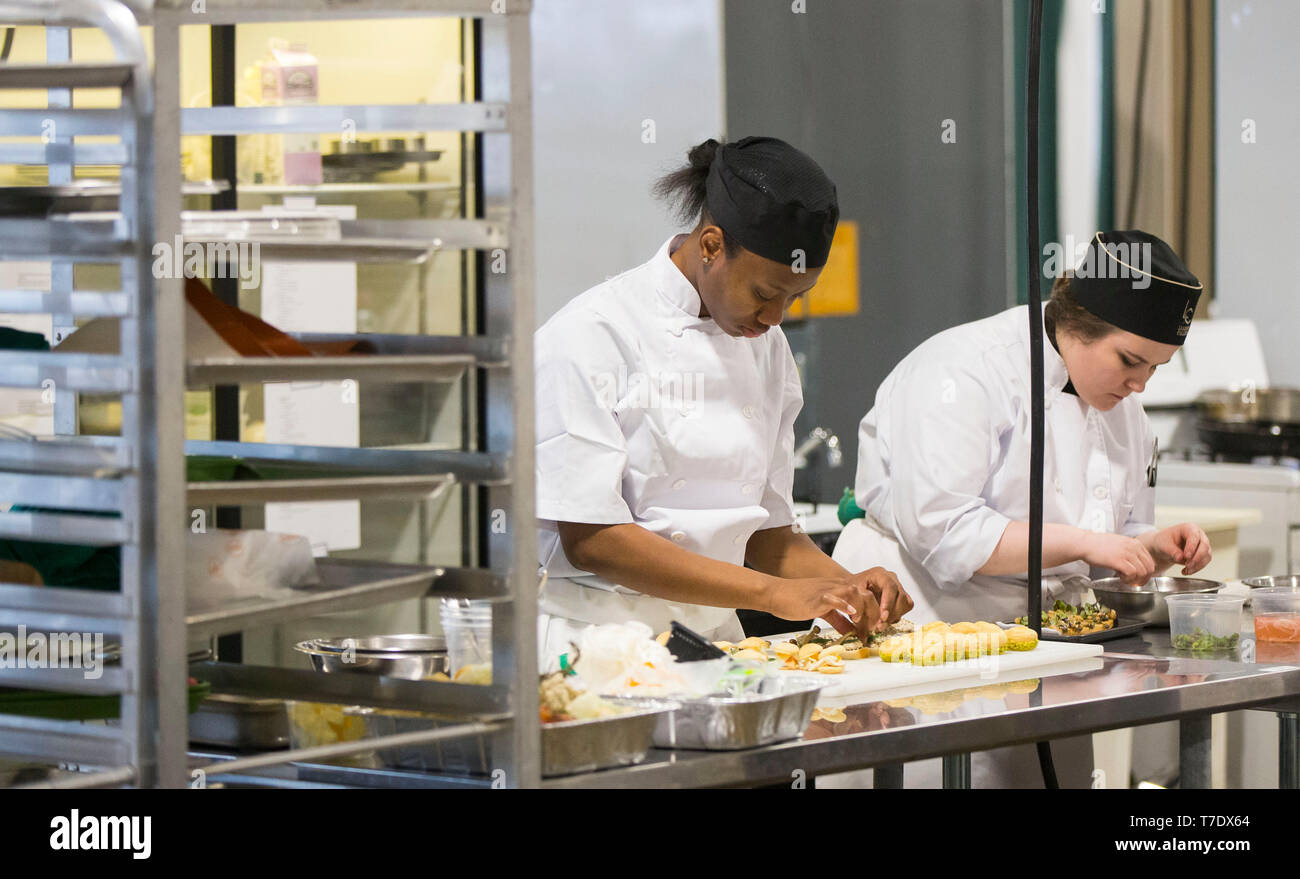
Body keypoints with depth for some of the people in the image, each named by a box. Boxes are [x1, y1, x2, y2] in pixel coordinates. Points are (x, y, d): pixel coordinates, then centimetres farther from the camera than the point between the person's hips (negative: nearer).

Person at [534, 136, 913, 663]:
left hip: (715, 639, 6)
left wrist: (849, 587, -3)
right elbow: (589, 539, -15)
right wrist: (773, 593, -17)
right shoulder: (588, 337, -9)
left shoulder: (767, 348, 13)